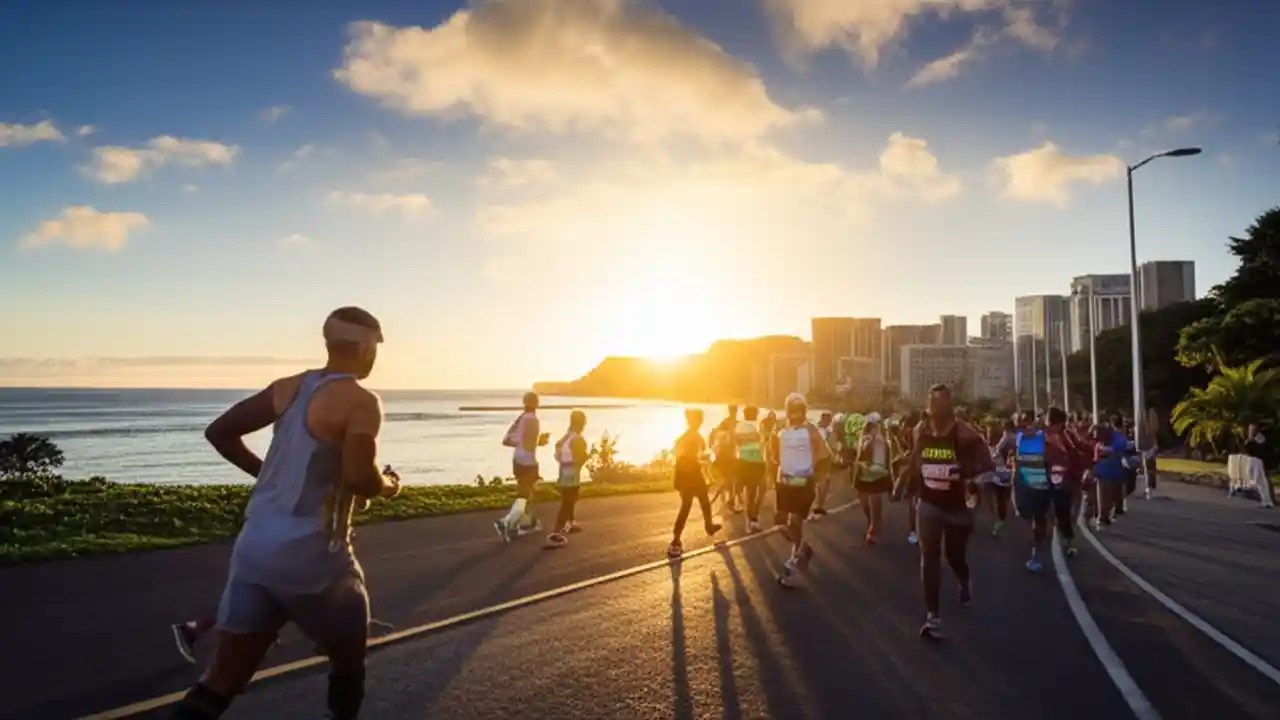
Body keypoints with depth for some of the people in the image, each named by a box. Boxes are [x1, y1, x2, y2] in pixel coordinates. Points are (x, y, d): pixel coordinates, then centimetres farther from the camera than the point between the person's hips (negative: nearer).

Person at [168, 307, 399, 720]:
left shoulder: (287, 388, 9)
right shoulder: (361, 402, -13)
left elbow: (219, 432, 13)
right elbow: (359, 478, -23)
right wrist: (385, 486, -2)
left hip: (255, 549, 6)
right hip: (312, 557, -6)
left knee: (222, 679, 11)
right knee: (348, 657, 19)